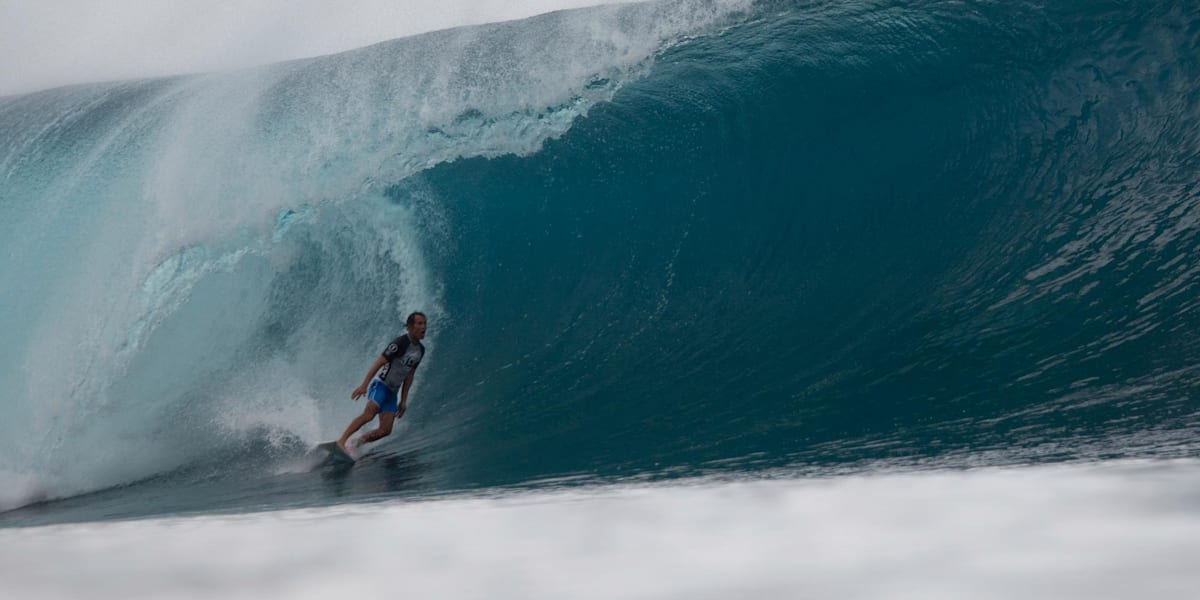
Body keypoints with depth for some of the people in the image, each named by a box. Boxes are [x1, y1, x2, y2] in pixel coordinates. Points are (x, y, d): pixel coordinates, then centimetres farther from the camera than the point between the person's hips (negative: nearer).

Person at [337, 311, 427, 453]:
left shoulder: (420, 350, 9)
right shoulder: (400, 343, -15)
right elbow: (378, 363, -18)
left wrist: (403, 400, 16)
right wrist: (364, 385, -24)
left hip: (392, 392, 7)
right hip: (380, 384, -7)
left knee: (385, 431, -5)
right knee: (369, 415, -27)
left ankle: (356, 444, 8)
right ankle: (341, 441, -24)